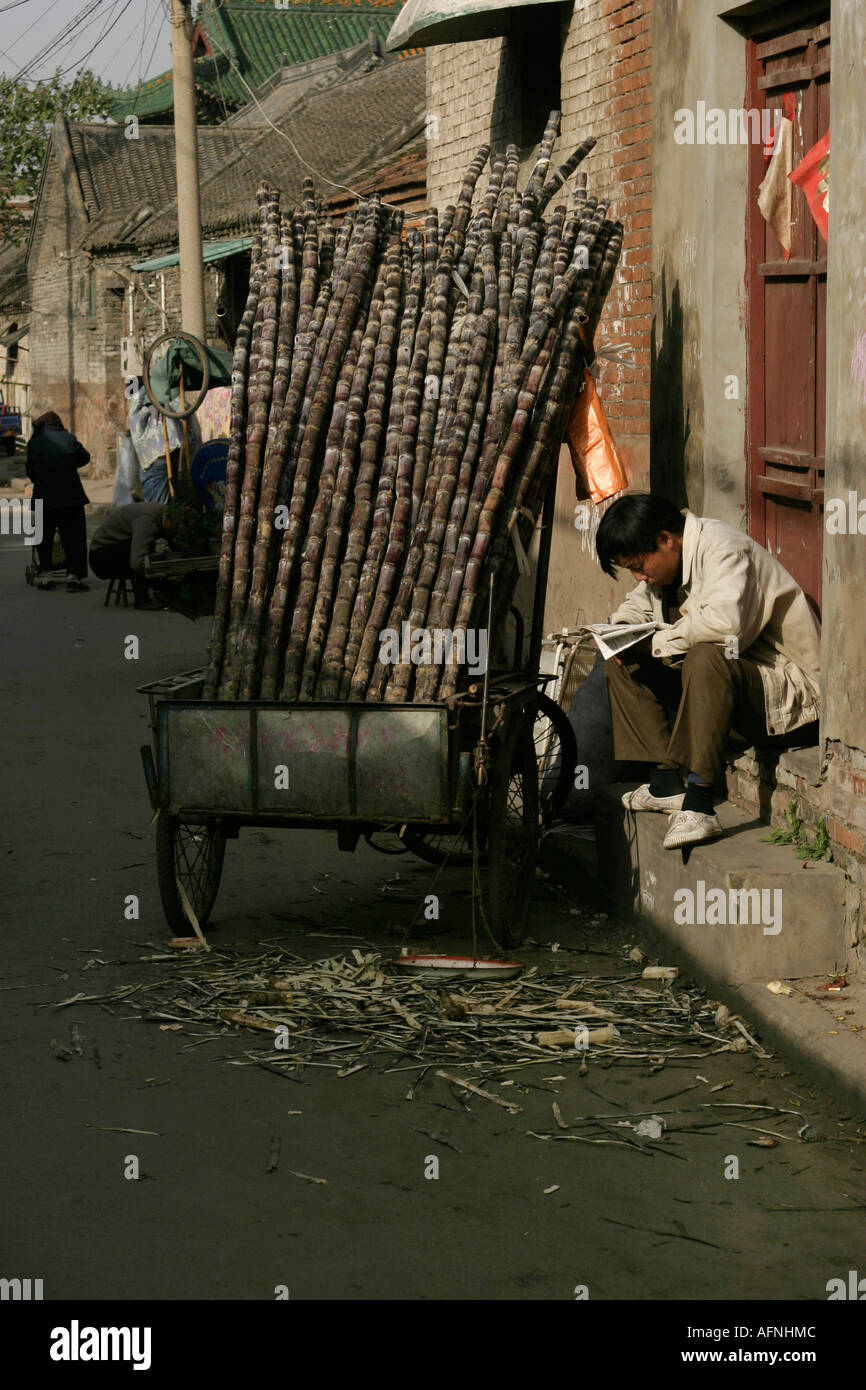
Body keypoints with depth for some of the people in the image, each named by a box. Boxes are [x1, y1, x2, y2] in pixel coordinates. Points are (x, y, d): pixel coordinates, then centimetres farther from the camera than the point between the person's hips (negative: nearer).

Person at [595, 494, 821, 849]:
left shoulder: (722, 547, -20)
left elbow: (725, 623, -38)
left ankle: (699, 805, -41)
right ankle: (665, 781, -1)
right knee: (621, 664, 6)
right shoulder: (670, 560, 7)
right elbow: (637, 605, 26)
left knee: (706, 659, -39)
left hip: (787, 688, -10)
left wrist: (656, 642, -23)